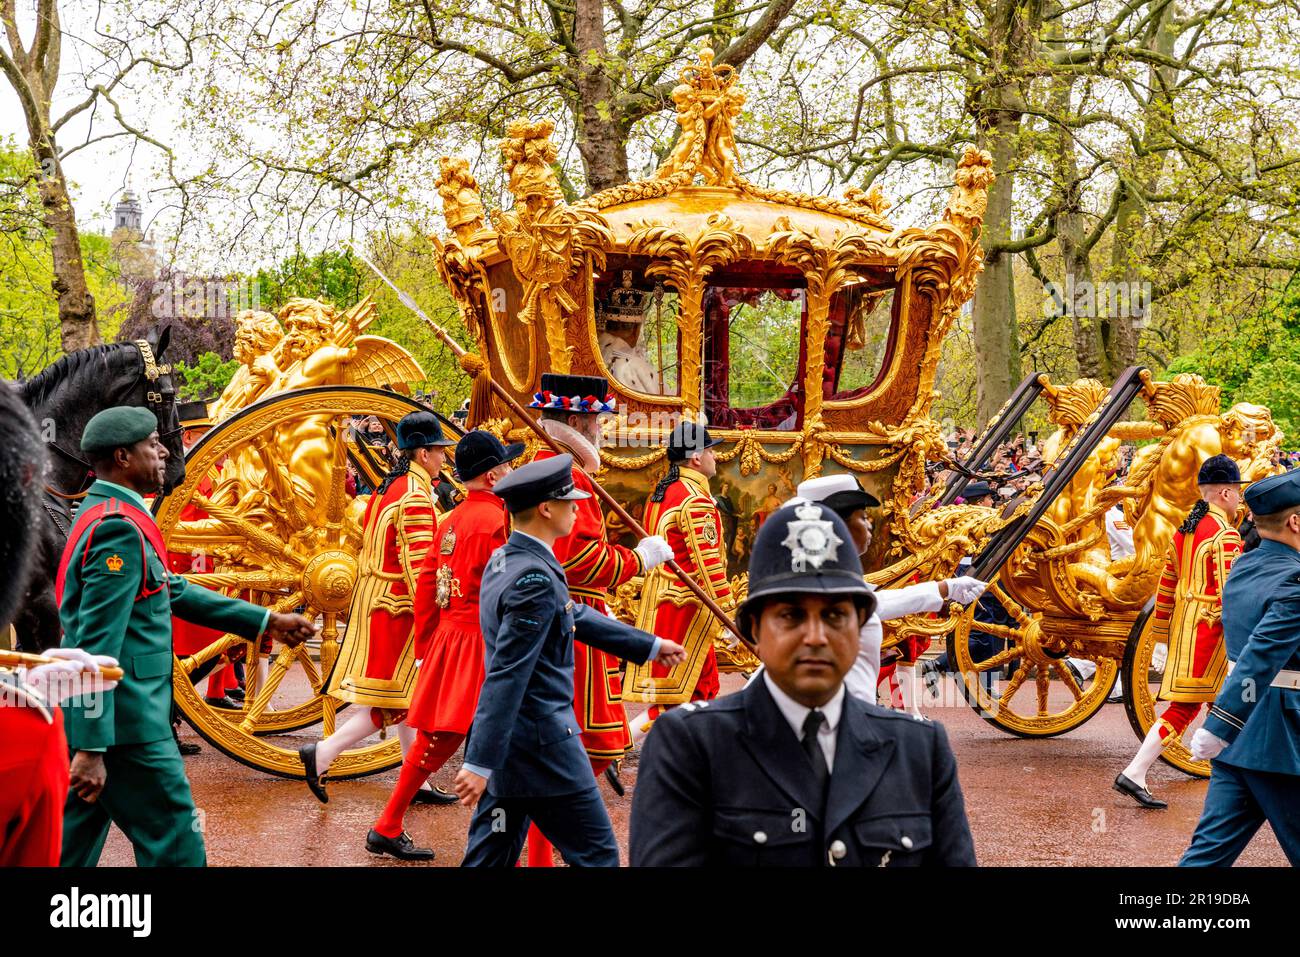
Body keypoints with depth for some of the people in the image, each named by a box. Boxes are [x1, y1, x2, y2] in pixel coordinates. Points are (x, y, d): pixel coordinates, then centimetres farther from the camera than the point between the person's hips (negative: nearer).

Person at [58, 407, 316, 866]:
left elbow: (173, 590, 18)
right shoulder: (121, 528, -18)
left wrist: (266, 620, 20)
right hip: (123, 723, -10)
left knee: (71, 847, 14)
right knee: (176, 848, -1)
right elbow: (98, 644, -23)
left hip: (91, 716, 10)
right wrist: (91, 747, -25)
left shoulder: (101, 514, 14)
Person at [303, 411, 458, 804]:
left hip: (374, 596, 10)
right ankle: (322, 753, -3)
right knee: (394, 700, -3)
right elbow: (418, 566, -22)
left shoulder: (388, 486, 11)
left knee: (407, 696, 13)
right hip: (398, 606, -10)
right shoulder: (416, 497, -18)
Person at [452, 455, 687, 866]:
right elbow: (506, 677, -25)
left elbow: (574, 616, 21)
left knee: (490, 856, 13)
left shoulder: (504, 561, 10)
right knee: (596, 854, 3)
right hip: (543, 748, -9)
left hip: (506, 742, 9)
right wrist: (480, 763, -26)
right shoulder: (536, 578, -21)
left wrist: (650, 646, 27)